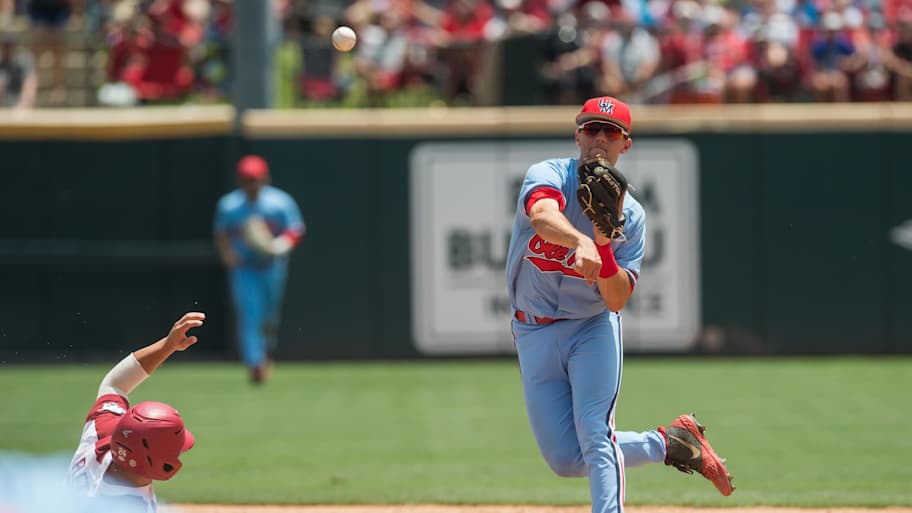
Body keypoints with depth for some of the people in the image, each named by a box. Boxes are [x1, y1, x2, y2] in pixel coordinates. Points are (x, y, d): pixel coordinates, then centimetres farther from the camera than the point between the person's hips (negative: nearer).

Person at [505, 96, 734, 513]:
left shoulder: (630, 216, -6)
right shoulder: (548, 175, -13)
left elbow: (617, 300, -12)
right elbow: (543, 215, -39)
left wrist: (603, 242, -28)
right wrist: (581, 242, -60)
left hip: (593, 327, -1)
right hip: (534, 334, 1)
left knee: (595, 436, -20)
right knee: (565, 460, 2)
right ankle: (667, 443, 22)